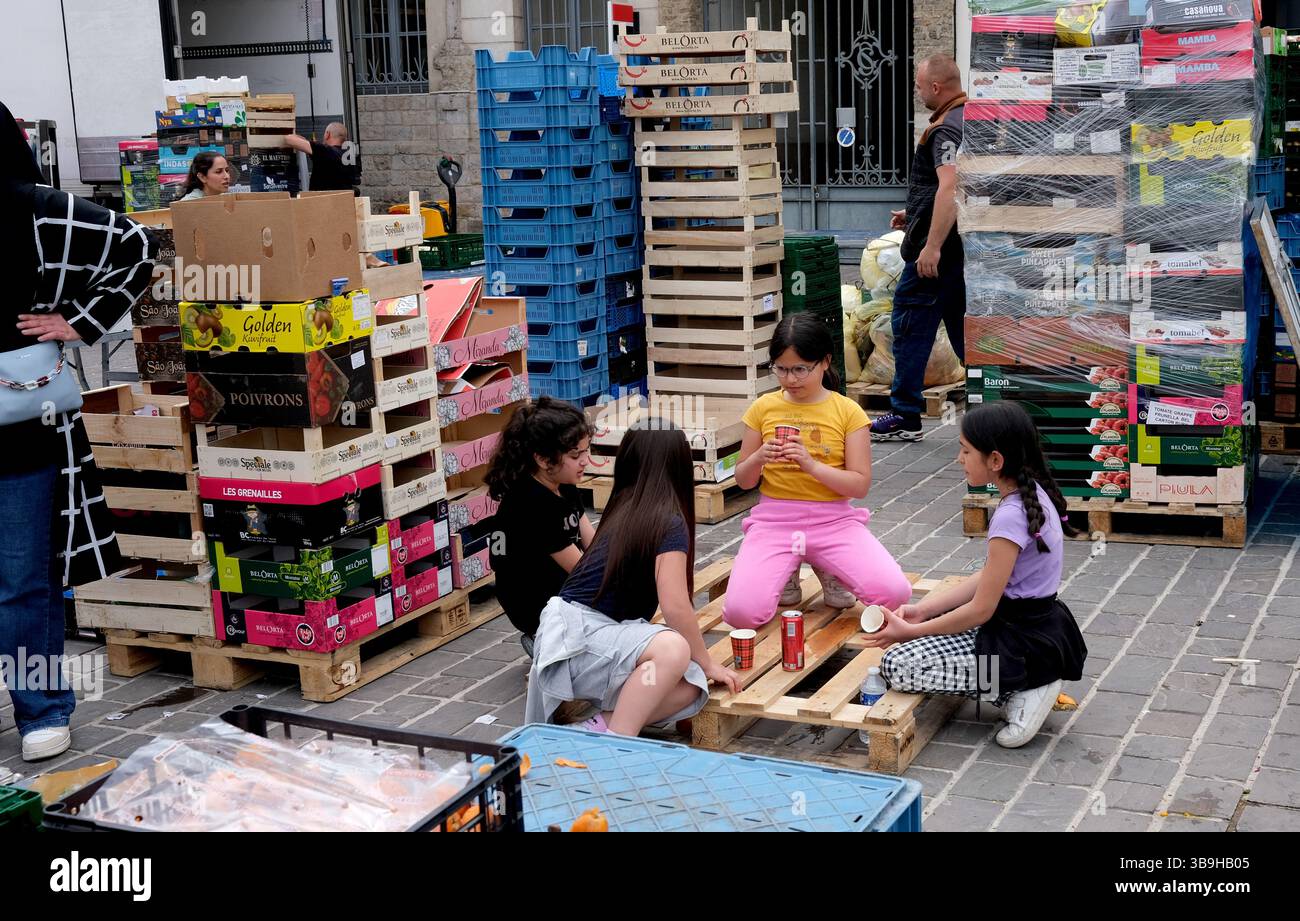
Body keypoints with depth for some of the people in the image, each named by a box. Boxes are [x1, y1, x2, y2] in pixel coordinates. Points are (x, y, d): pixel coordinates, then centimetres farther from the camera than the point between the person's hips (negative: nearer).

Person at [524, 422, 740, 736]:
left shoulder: (622, 507, 12)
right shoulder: (670, 523, -12)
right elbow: (675, 607, -15)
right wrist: (708, 663, -1)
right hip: (576, 637, -8)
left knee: (691, 687, -5)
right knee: (672, 649, -33)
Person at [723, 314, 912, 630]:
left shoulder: (848, 411, -1)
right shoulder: (763, 407, 3)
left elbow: (860, 485, -6)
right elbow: (743, 480, 8)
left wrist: (812, 465, -21)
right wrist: (758, 459, -14)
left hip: (833, 520, 0)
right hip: (774, 519, 1)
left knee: (895, 593, -24)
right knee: (741, 612, -24)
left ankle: (829, 572, 8)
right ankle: (786, 573, 10)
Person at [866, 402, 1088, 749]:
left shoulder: (1010, 517, -25)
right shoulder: (1034, 494, 4)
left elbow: (981, 610, -20)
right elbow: (987, 579, 7)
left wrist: (910, 631, -10)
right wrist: (921, 610, 1)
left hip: (1024, 645, -10)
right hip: (1038, 626, 10)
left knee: (897, 665, -14)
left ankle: (1019, 691, -6)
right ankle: (1023, 684, 10)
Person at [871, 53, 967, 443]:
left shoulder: (946, 128, -17)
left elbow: (949, 187, -29)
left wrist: (932, 246, -31)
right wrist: (914, 214, 28)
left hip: (937, 251, -10)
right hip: (960, 248, 10)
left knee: (910, 324, -3)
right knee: (962, 326, 14)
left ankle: (905, 416, 1)